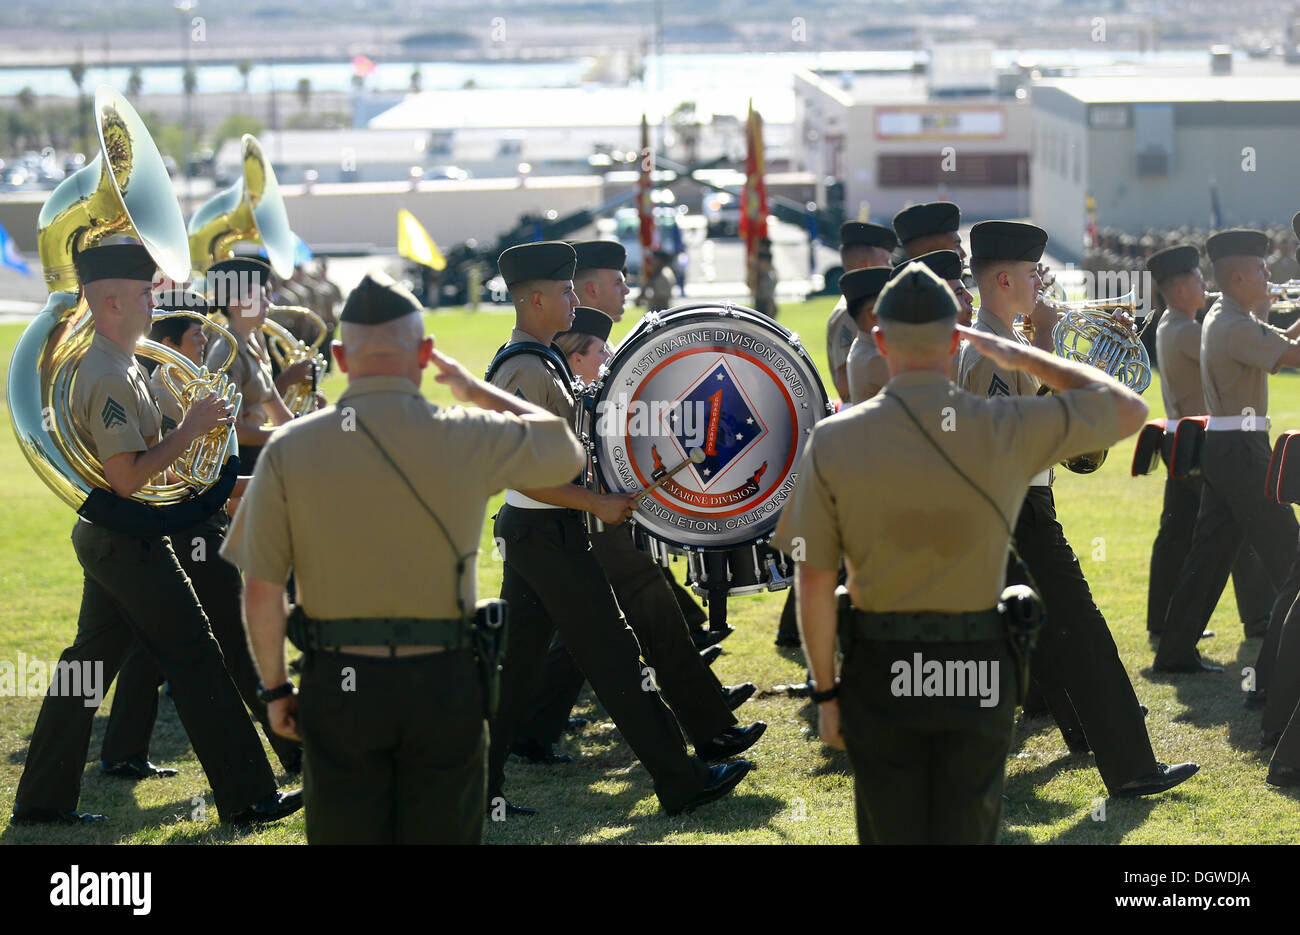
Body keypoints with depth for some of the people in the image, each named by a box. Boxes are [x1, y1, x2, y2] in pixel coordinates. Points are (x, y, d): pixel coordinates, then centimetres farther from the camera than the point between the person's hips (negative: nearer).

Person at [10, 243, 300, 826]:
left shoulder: (117, 366, 14)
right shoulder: (109, 378, -20)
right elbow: (127, 478, -25)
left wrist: (196, 427, 10)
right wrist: (189, 431, -19)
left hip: (104, 537, 11)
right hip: (127, 541, -10)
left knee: (90, 662, 13)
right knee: (195, 662, -5)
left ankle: (42, 799, 16)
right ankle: (246, 798, 0)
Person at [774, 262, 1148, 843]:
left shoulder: (834, 441, -9)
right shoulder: (1009, 431, -10)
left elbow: (814, 582, -7)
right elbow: (1129, 409, 4)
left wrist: (825, 691, 4)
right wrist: (1024, 358, 9)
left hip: (880, 669, 0)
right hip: (978, 666, 0)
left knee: (889, 834, 11)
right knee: (968, 833, 11)